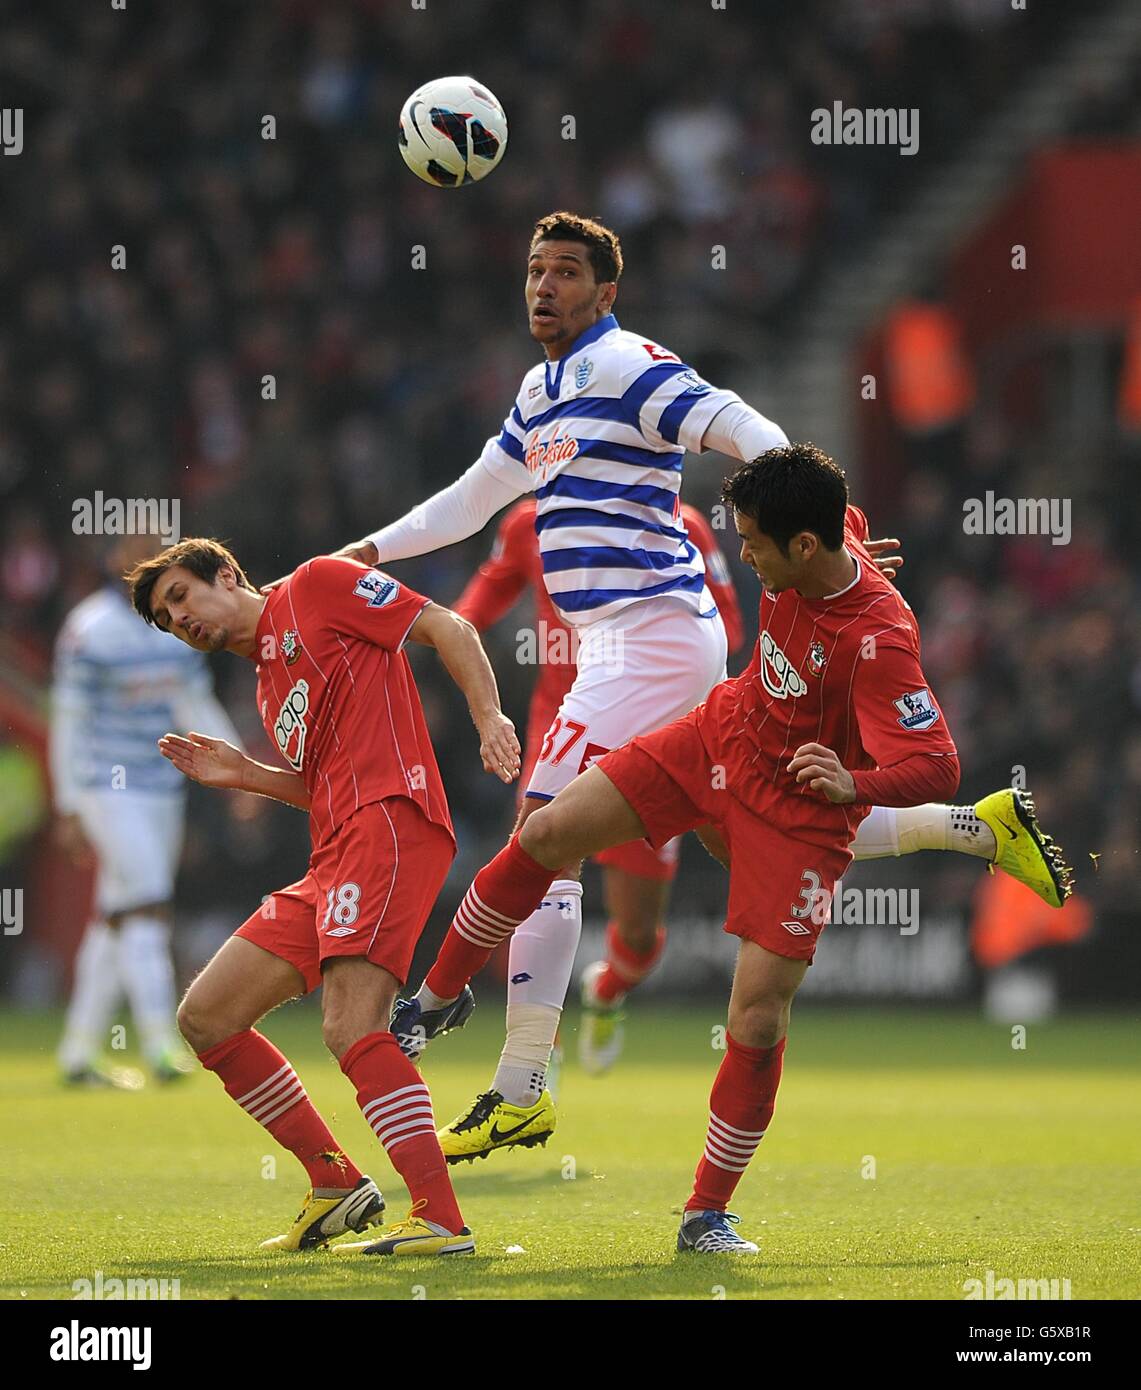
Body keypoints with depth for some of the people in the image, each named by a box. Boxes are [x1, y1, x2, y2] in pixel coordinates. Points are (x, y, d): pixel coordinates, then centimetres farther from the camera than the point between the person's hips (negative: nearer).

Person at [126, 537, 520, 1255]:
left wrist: (489, 718, -15)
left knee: (351, 1028, -23)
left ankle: (442, 1220, -28)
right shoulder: (269, 686, 29)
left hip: (391, 817, -10)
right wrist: (245, 776, 16)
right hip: (333, 862, 10)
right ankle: (337, 1184, 10)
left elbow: (448, 628, 0)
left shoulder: (315, 587, 7)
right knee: (206, 1017, 7)